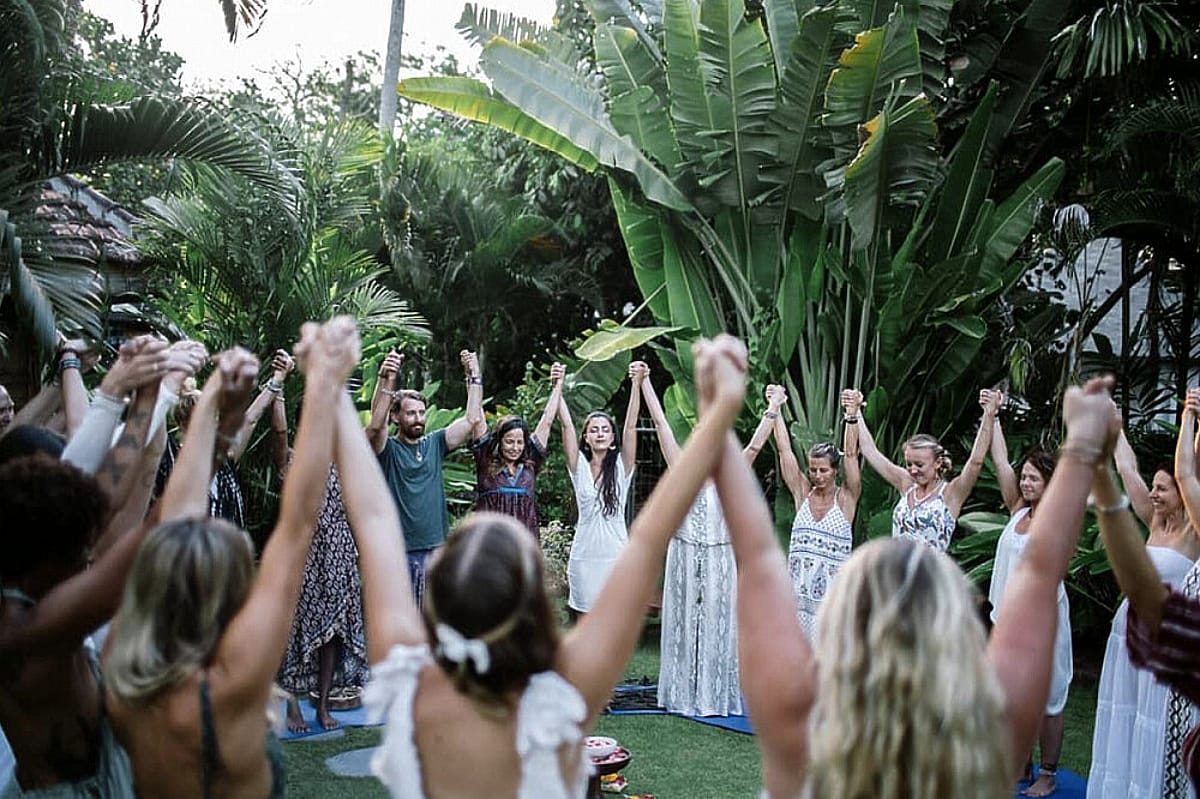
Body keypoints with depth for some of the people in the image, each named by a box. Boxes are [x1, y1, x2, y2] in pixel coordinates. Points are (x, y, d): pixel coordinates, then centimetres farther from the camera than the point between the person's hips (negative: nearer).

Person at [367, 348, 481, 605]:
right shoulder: (386, 449, -3)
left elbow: (472, 418, 6)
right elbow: (376, 425, -24)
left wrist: (474, 377, 0)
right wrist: (386, 380, -36)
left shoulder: (434, 444, 10)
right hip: (397, 553, -4)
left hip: (436, 549, 4)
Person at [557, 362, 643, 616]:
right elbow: (566, 425, -4)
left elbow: (630, 426, -7)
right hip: (584, 555, 1)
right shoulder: (579, 467, 4)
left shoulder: (622, 467, 2)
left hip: (616, 555, -1)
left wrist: (636, 383, -15)